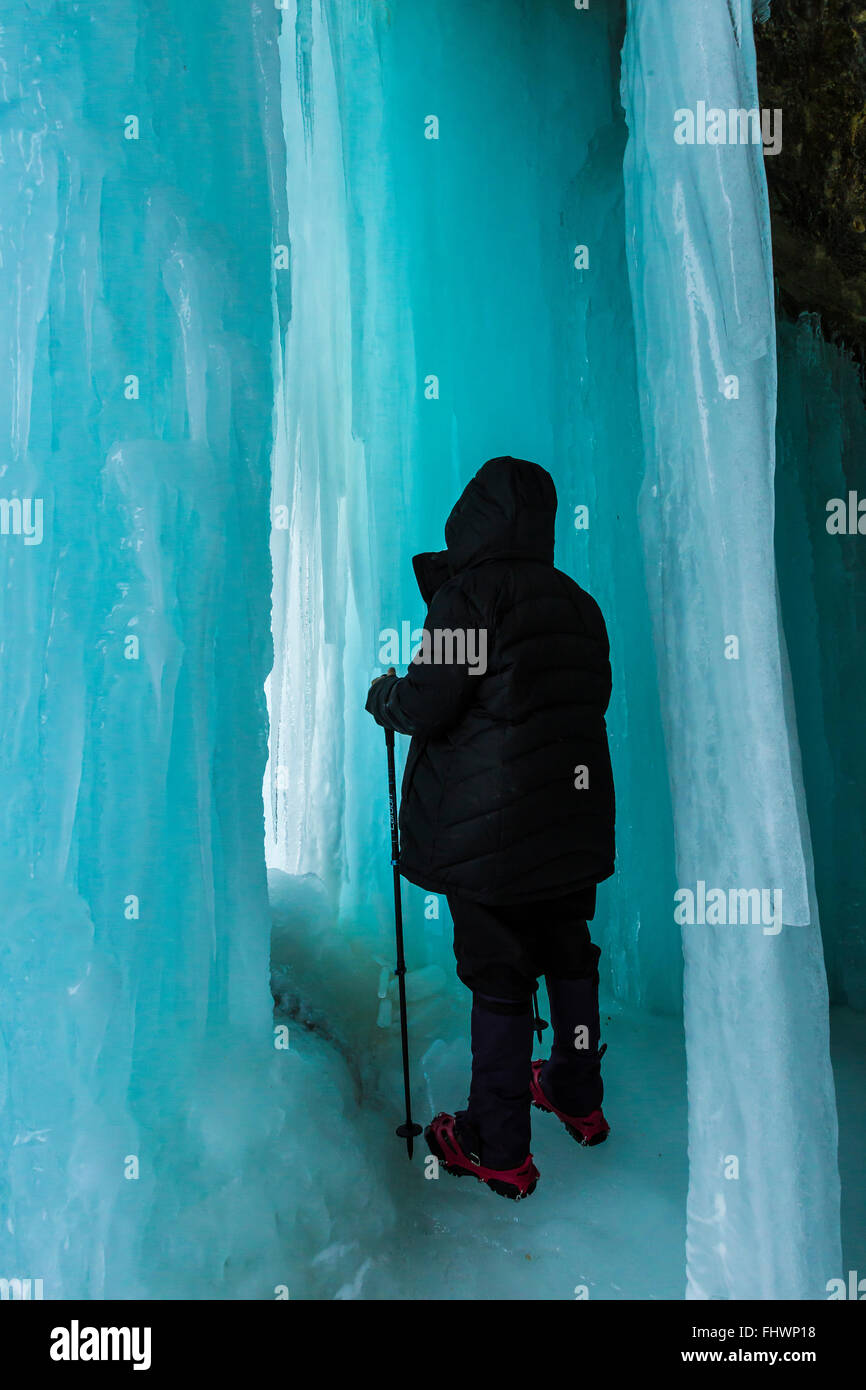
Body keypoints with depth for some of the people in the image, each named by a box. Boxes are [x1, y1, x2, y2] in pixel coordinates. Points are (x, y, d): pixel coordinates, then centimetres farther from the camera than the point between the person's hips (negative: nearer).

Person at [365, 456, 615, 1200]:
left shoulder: (469, 594, -13)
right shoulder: (580, 603, 9)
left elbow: (426, 705, -16)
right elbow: (590, 700, 14)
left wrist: (383, 694, 5)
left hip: (492, 830, -7)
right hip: (576, 820, 7)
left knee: (500, 978, 3)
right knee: (569, 956, 20)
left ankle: (498, 1150, 16)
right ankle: (578, 1097, 39)